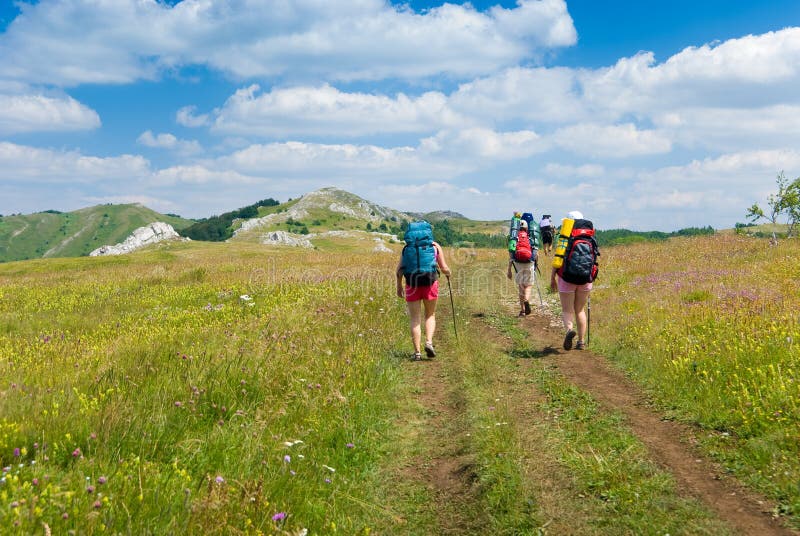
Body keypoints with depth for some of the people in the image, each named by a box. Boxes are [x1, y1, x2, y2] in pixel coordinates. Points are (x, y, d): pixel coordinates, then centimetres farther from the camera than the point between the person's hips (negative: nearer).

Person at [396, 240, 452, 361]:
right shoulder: (436, 246, 7)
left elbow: (399, 269, 2)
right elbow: (444, 268, 4)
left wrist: (399, 286, 14)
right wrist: (448, 273, 26)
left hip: (412, 285, 0)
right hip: (430, 284, 0)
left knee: (415, 320, 7)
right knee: (430, 316, 19)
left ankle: (417, 352, 2)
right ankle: (429, 342, -2)